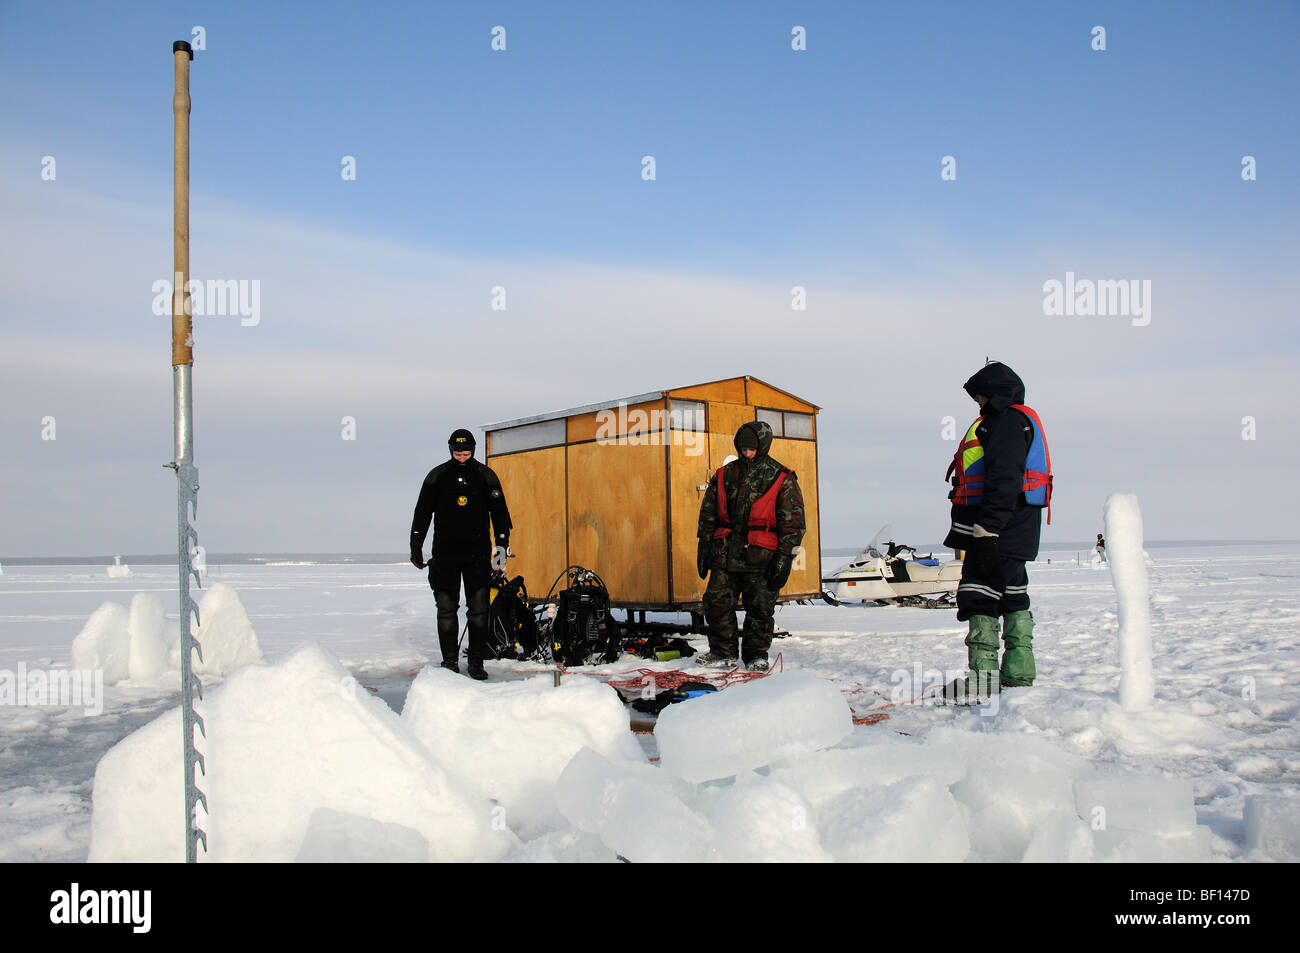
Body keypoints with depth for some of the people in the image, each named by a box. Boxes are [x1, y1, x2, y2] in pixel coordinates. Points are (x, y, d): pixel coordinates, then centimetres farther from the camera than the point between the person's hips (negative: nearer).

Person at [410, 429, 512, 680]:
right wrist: (415, 547, 6)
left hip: (478, 554, 0)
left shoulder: (485, 476, 5)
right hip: (444, 554, 0)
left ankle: (476, 662, 6)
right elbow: (422, 513, 9)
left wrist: (502, 545, 2)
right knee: (446, 609, 0)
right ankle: (449, 661, 9)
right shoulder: (437, 476, 4)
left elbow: (499, 512, 9)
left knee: (479, 609, -2)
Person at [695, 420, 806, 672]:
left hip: (761, 557, -3)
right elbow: (708, 514, 18)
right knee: (716, 603, 2)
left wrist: (785, 557, -7)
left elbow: (793, 521, 0)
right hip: (724, 555, 3)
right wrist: (704, 547, 12)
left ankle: (757, 655, 15)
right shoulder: (724, 475, 12)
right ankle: (723, 652, 15)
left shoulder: (782, 479, 2)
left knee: (760, 609, 1)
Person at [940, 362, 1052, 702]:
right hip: (1013, 528, 11)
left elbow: (1004, 480, -23)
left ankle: (983, 678, -11)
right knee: (1012, 592, 13)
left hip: (999, 523, -11)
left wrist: (988, 528, -27)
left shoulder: (1006, 421, -11)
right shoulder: (1018, 419, 23)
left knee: (979, 596, -10)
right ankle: (1018, 674, 19)